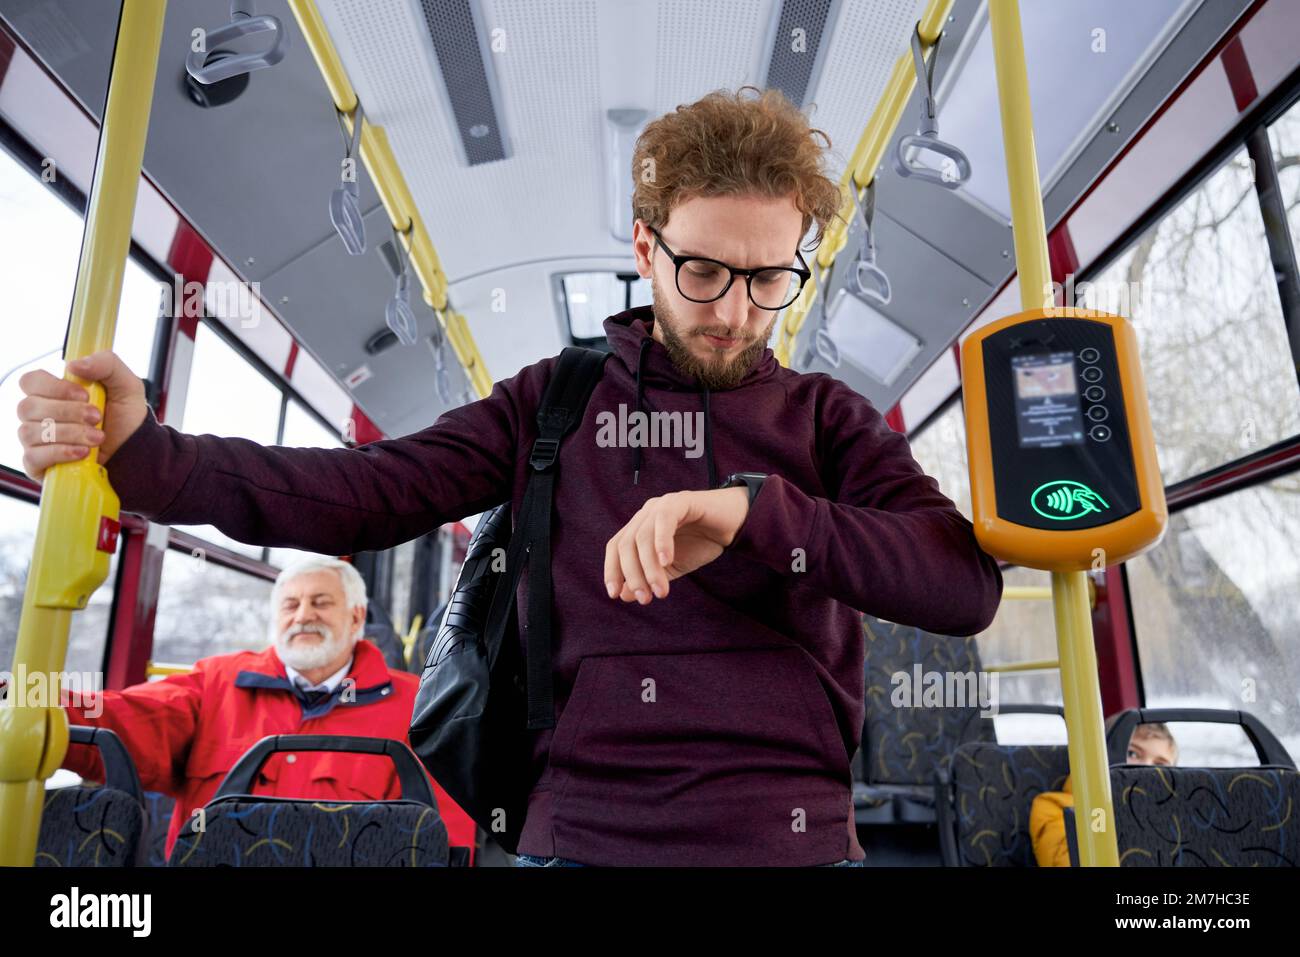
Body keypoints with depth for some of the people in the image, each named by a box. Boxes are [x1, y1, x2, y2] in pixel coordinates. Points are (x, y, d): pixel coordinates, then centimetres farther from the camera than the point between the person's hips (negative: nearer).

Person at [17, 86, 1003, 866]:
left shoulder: (827, 417, 4)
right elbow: (368, 492, -2)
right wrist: (144, 454, -15)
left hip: (789, 834, 0)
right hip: (579, 830, 1)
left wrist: (756, 509, -23)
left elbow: (968, 585, -9)